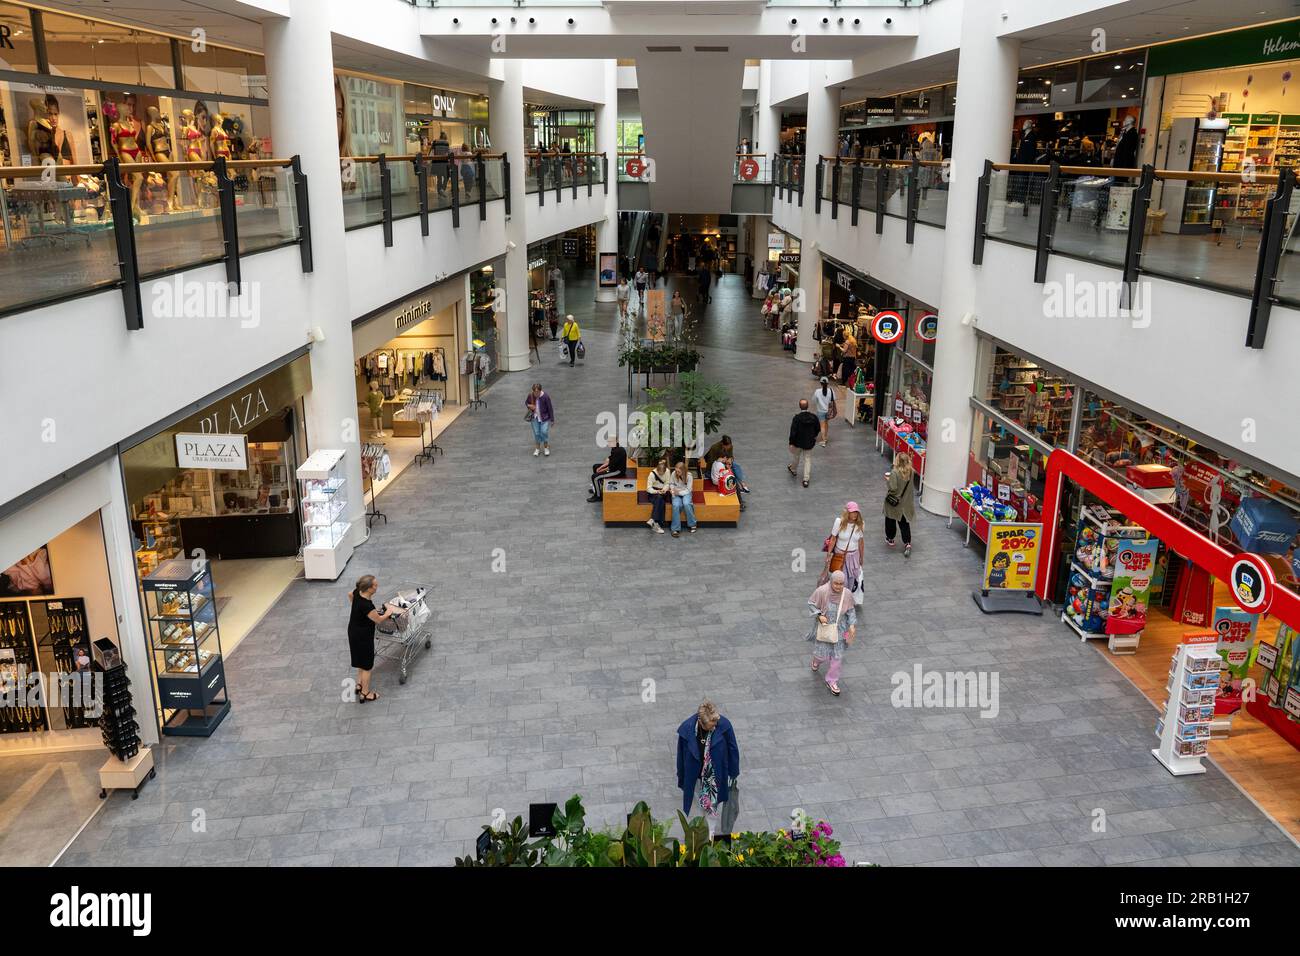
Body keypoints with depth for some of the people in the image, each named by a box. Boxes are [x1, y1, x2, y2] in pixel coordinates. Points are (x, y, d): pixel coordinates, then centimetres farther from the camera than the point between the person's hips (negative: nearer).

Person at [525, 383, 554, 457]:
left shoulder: (545, 396, -21)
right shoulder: (530, 395, -11)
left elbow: (550, 408, -12)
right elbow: (526, 402, 9)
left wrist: (552, 420, -7)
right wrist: (529, 406, -16)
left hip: (544, 417, -3)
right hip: (535, 417, 3)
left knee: (544, 432, -8)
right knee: (536, 433, 6)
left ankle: (546, 447, 15)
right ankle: (537, 448, 25)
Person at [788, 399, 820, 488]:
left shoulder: (797, 418, -23)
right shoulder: (814, 417, -12)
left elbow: (793, 432, -21)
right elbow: (818, 429, 2)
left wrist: (791, 443, -11)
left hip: (798, 442, -2)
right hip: (809, 443, 2)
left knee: (796, 456, 24)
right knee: (808, 459, 12)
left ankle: (793, 469, 51)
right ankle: (806, 479, 10)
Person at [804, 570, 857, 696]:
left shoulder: (846, 593, -14)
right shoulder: (822, 591, -23)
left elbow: (851, 610, -1)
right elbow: (811, 603, -10)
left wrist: (852, 625, -12)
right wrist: (819, 615, -23)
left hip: (839, 629, 2)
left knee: (837, 656, 5)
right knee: (822, 654, 4)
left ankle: (831, 681, 25)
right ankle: (817, 660, 43)